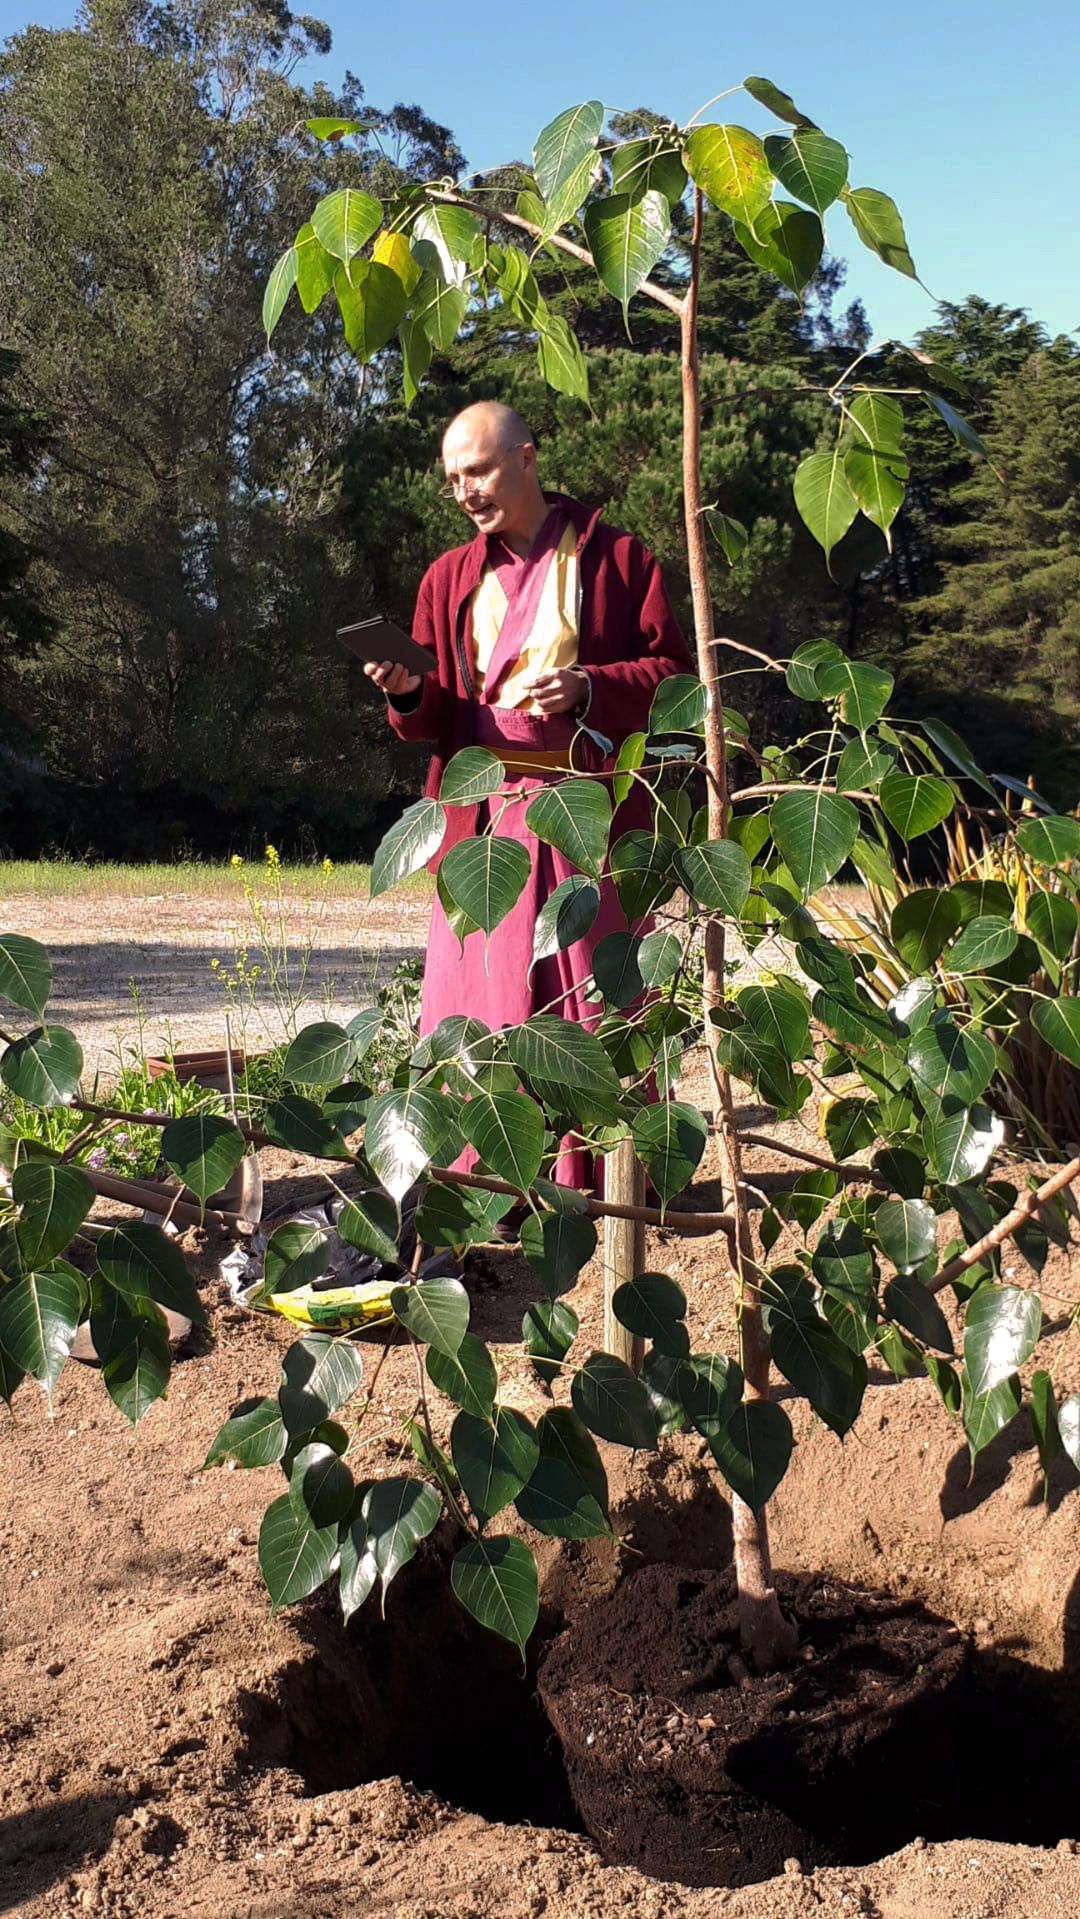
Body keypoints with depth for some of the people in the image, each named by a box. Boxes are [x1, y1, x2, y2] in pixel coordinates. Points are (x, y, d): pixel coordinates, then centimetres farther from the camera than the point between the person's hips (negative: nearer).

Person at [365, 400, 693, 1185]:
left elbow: (674, 675, 0)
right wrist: (410, 692, -7)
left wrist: (588, 689, -16)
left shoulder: (619, 558, 5)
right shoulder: (450, 578, 16)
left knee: (598, 1004, 1)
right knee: (480, 1007, 0)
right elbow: (438, 720, 15)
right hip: (484, 824, 3)